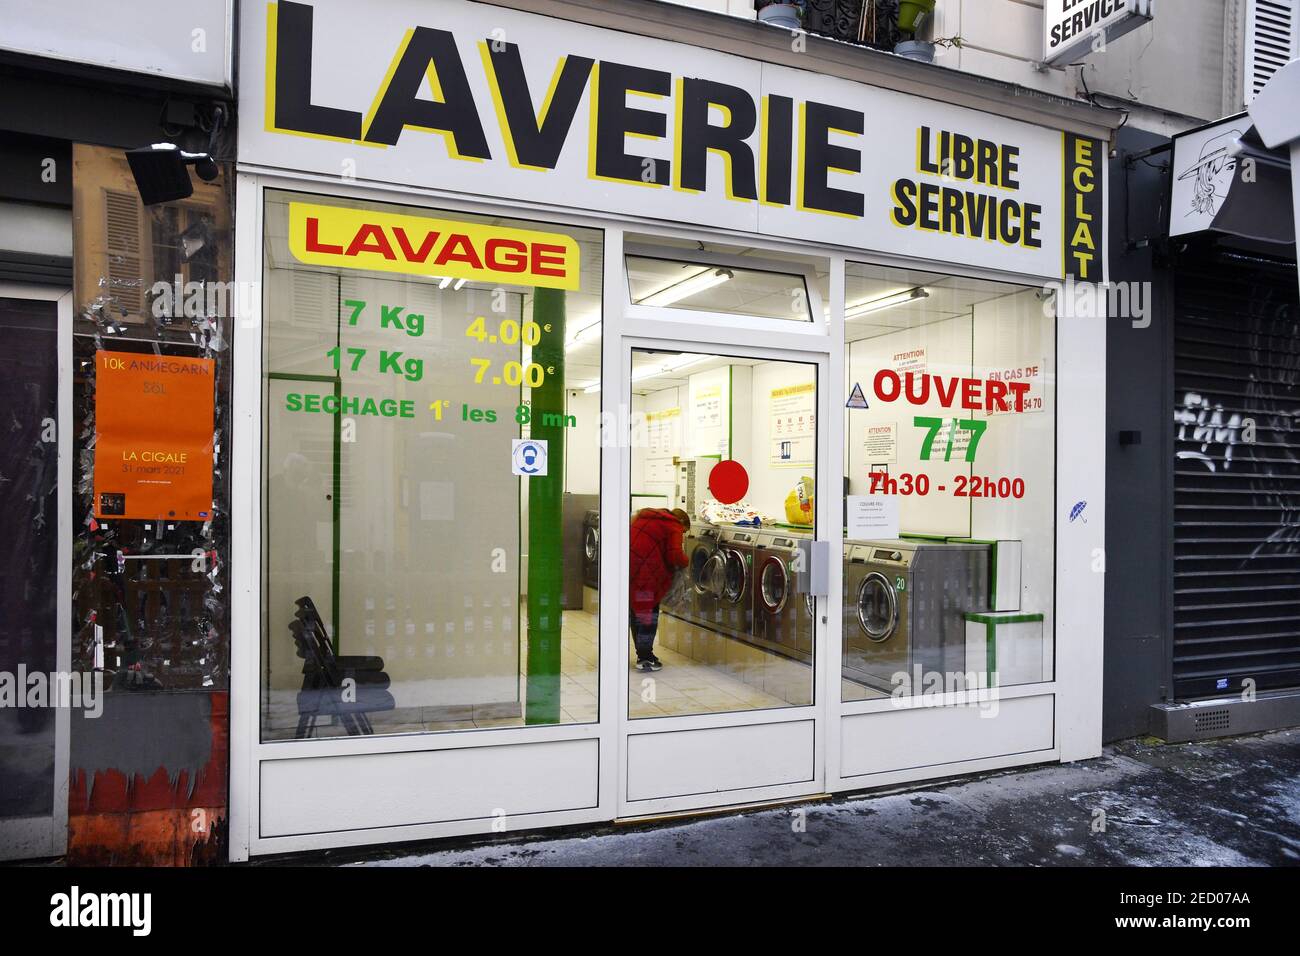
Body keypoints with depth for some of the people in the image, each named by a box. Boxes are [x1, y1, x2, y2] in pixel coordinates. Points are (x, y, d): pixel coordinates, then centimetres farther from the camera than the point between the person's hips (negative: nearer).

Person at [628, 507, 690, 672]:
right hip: (645, 572, -8)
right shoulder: (674, 527, 0)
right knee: (649, 612, 5)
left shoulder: (645, 516, 24)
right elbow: (674, 554, -11)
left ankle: (643, 654, 28)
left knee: (635, 610, 18)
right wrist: (685, 562, 8)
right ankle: (645, 658, 7)